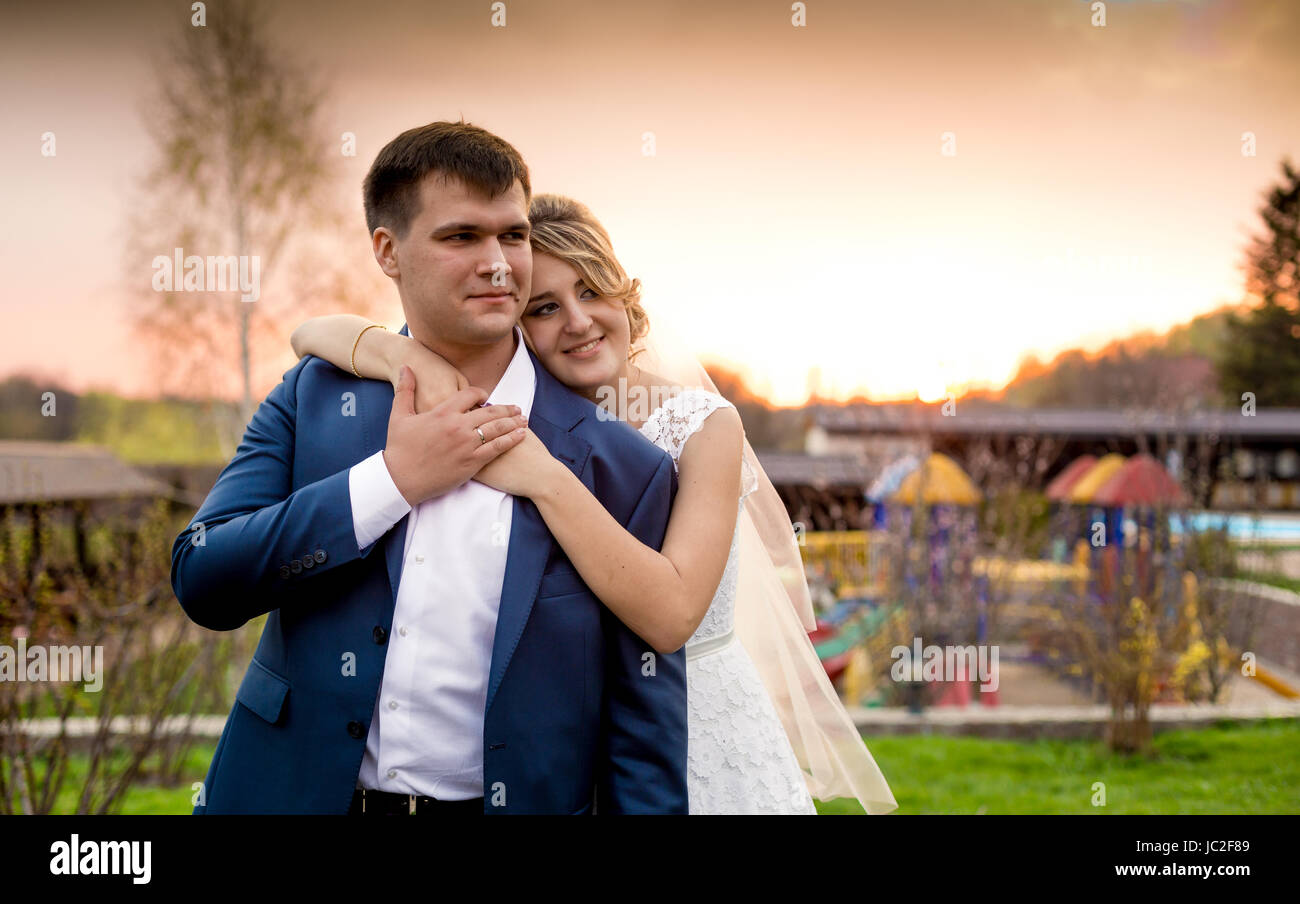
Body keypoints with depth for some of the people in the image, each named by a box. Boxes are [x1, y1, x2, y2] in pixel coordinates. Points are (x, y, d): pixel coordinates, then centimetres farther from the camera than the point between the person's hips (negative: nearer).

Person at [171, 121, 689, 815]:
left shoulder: (621, 469, -8)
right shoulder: (313, 396, -1)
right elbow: (200, 580, -9)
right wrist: (393, 480, -15)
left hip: (510, 798, -1)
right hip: (300, 790, 2)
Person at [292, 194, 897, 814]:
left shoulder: (705, 426, -14)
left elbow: (671, 614, -28)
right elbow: (313, 335, -7)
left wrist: (545, 479, -34)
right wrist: (409, 356, -28)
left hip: (708, 741, -3)